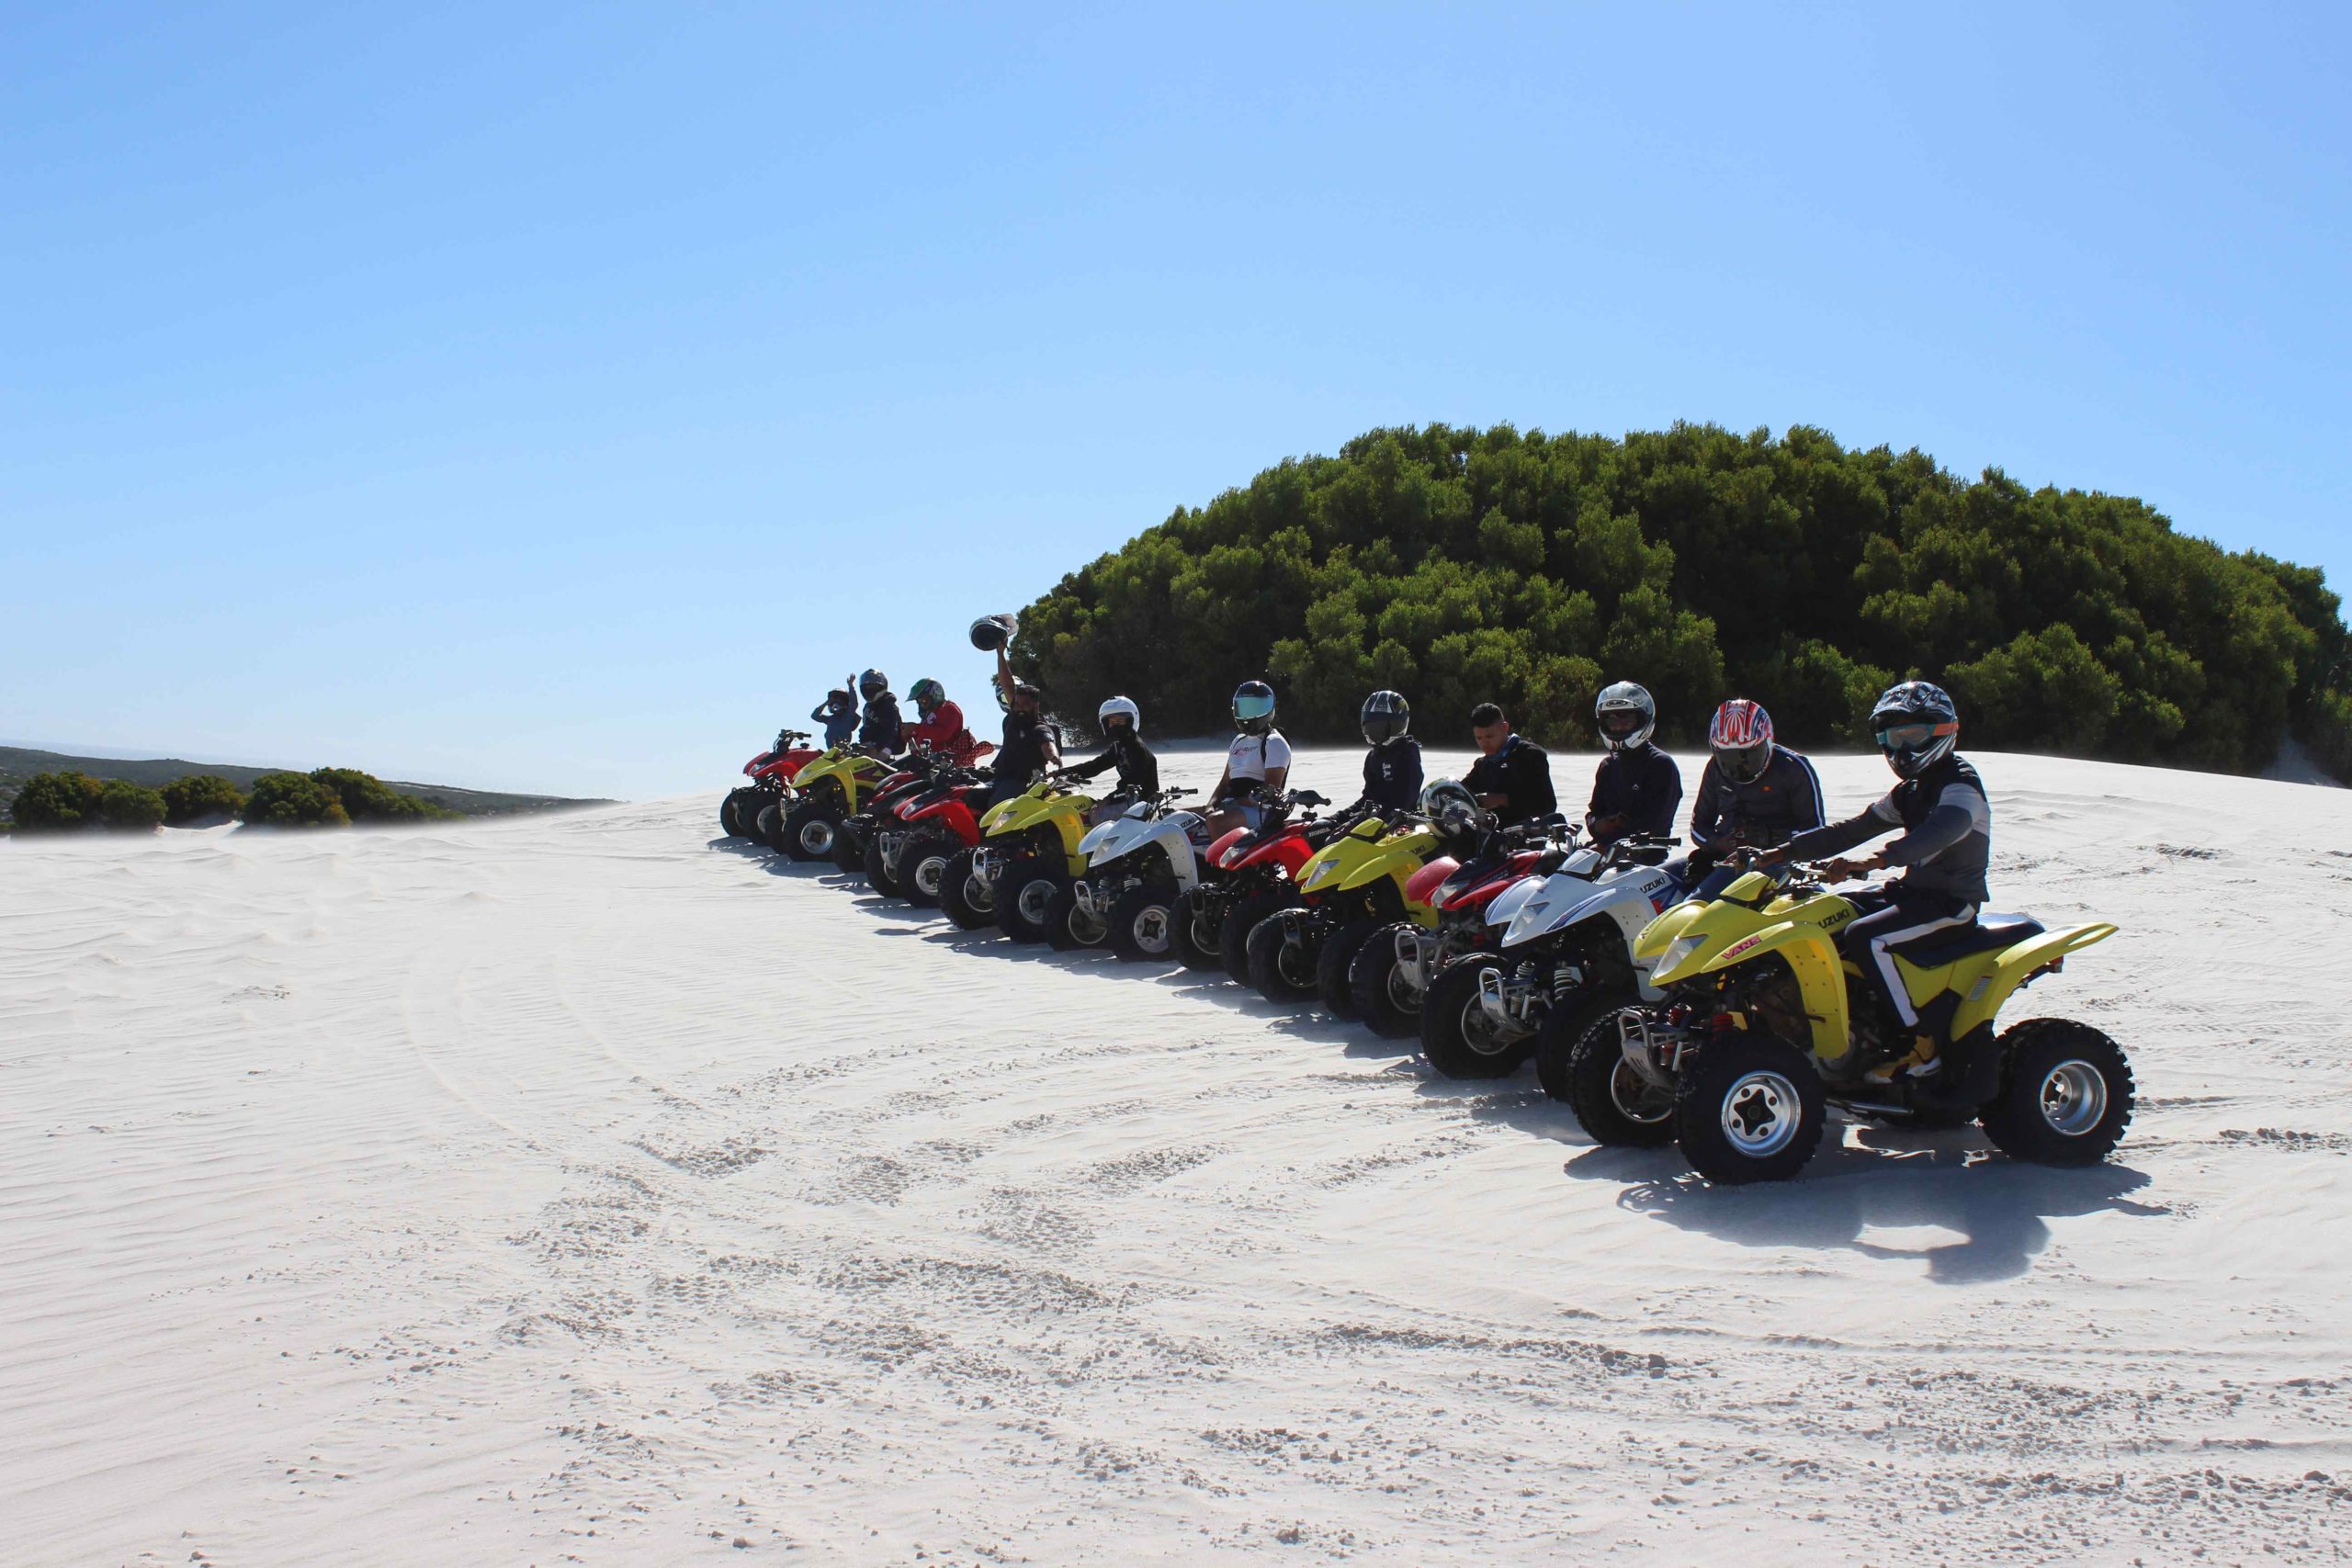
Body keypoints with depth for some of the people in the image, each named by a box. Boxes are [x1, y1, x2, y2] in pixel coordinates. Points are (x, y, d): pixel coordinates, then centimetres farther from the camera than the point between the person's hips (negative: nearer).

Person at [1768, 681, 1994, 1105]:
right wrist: (1786, 851, 4)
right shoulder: (1911, 790, 17)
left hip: (1952, 901, -9)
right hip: (1915, 890, 9)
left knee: (1866, 938, -29)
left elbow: (1943, 829, -34)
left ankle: (1929, 1048, -22)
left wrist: (1879, 860, -48)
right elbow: (1855, 828, 14)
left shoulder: (1959, 783, -13)